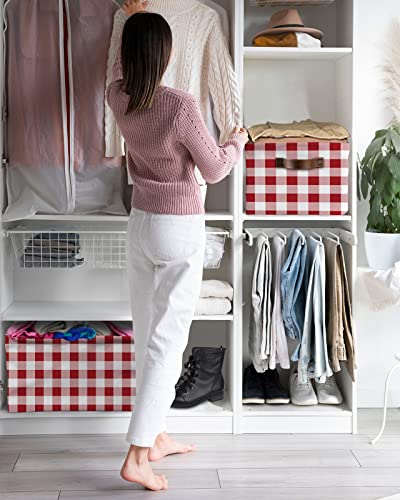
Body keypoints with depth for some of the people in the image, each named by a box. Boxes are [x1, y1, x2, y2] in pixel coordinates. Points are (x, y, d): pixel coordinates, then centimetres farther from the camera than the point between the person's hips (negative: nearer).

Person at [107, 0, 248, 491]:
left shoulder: (118, 98, -2)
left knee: (147, 334, 14)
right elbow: (214, 170, -10)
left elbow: (121, 67, 23)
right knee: (167, 340, -4)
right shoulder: (180, 105, -20)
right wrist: (237, 141, 11)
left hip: (141, 224, 7)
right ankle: (137, 456, -5)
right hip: (180, 229, -6)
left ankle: (154, 436, 25)